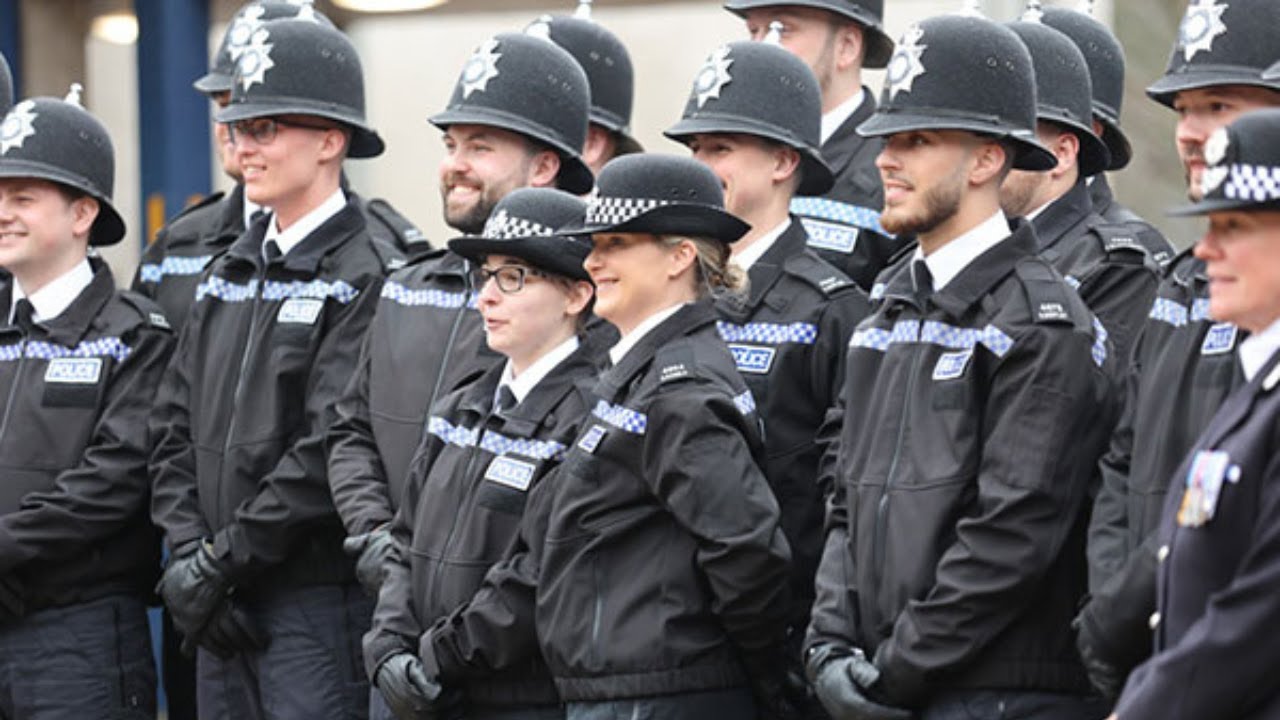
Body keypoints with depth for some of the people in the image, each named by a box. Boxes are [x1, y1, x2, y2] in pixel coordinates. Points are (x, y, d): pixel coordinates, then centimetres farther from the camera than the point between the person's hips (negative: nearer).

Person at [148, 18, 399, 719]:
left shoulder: (367, 276, -11)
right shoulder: (228, 274, 14)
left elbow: (330, 450, -18)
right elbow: (174, 429, 12)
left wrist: (220, 564, -15)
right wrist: (186, 554, -3)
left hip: (318, 594, -7)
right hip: (223, 608, 7)